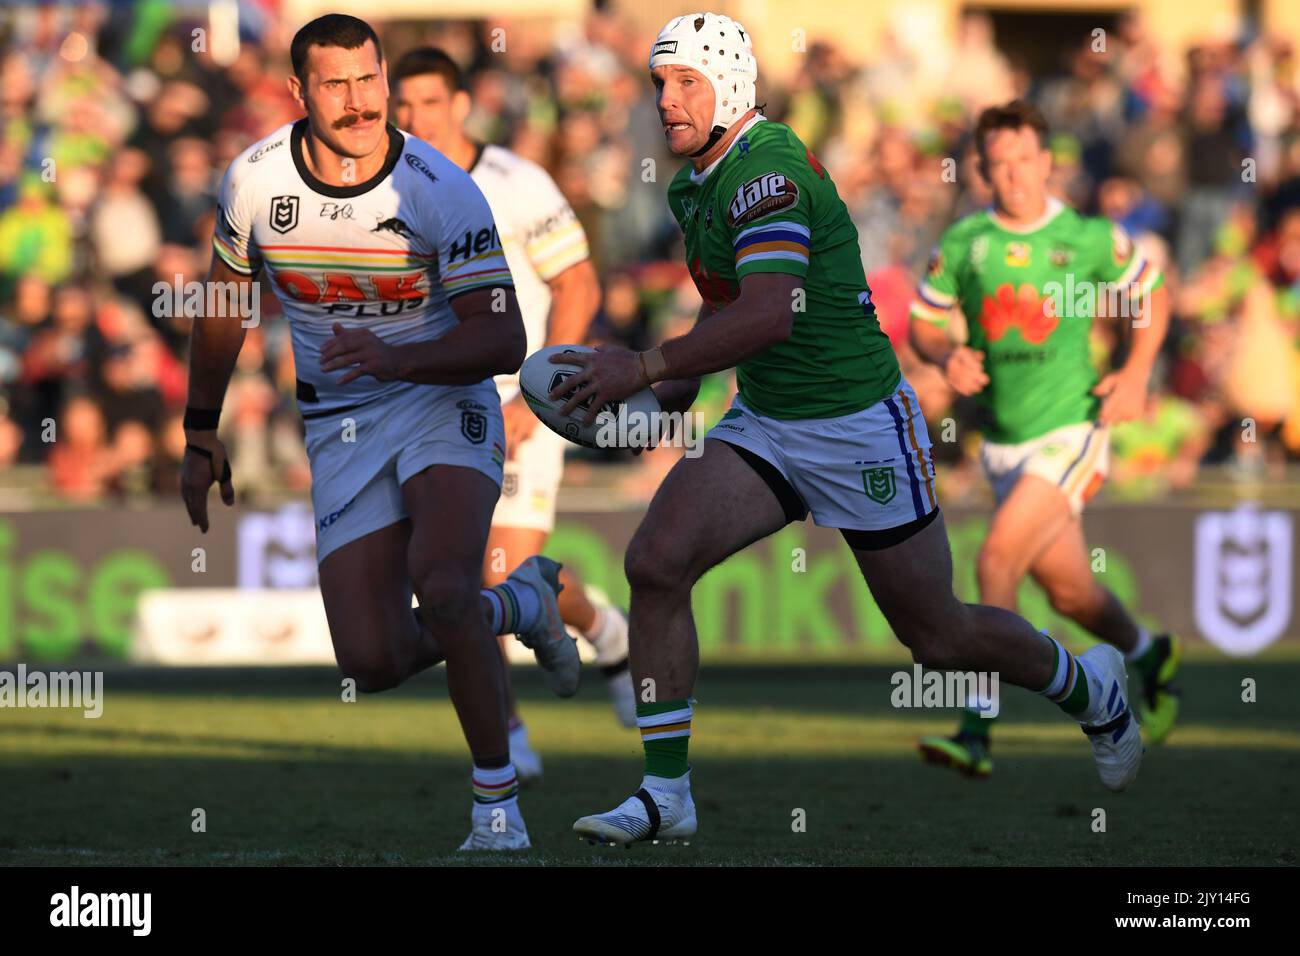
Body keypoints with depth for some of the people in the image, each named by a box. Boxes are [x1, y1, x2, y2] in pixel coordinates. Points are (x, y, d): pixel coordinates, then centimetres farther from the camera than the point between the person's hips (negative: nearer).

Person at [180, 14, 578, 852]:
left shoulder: (441, 191, -17)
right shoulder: (256, 180, -6)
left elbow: (503, 342, -20)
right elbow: (225, 305, 12)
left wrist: (396, 358, -36)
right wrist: (201, 434, 17)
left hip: (445, 402, -3)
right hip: (339, 428, 4)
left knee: (441, 585, -30)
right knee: (374, 662, -8)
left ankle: (498, 805, -15)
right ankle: (518, 606, 23)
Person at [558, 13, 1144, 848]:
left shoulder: (766, 170, -22)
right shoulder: (699, 182, 7)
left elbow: (768, 314, -35)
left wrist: (644, 367, -34)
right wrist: (682, 380, 11)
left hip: (858, 424, -8)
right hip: (765, 424, 8)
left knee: (936, 635, 6)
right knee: (656, 562, -15)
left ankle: (1090, 688, 36)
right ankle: (666, 793, -10)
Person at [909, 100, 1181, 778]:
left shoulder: (1091, 238, -6)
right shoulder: (963, 242, -1)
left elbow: (1150, 295, 10)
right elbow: (922, 322, 9)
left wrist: (1136, 373, -3)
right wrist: (947, 358, -13)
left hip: (1071, 431, -4)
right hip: (1003, 440, 4)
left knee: (997, 561, -20)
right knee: (1068, 591, 12)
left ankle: (975, 732, -18)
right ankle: (1150, 658, 43)